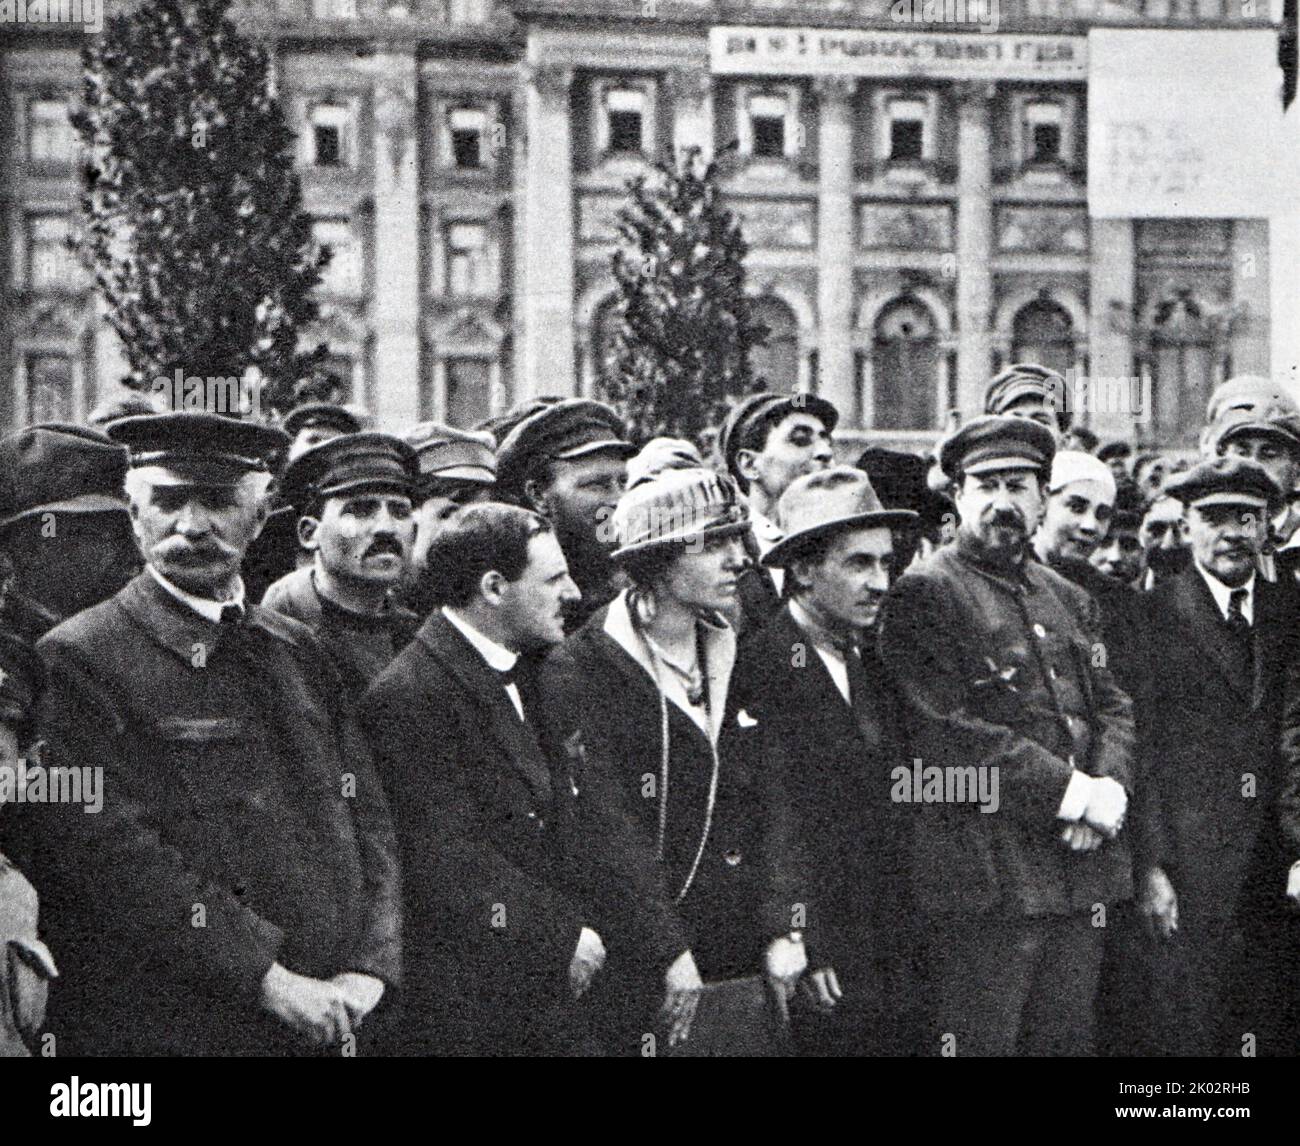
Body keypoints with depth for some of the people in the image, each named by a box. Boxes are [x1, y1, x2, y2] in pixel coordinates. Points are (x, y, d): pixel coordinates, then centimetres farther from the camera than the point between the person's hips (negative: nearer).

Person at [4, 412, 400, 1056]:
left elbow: (366, 816, 9)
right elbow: (114, 853, -16)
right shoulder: (79, 658, -7)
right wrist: (270, 979, -19)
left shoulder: (300, 652, 12)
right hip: (165, 1032, -5)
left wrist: (367, 969, -6)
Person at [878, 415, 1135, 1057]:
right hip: (984, 876, -7)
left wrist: (1108, 787, -6)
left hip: (1080, 872, 7)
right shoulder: (925, 593, -5)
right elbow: (947, 732, -14)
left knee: (1067, 1039, 10)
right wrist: (1069, 790, -14)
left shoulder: (1070, 600, 20)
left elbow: (1114, 708, 16)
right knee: (979, 1041, -4)